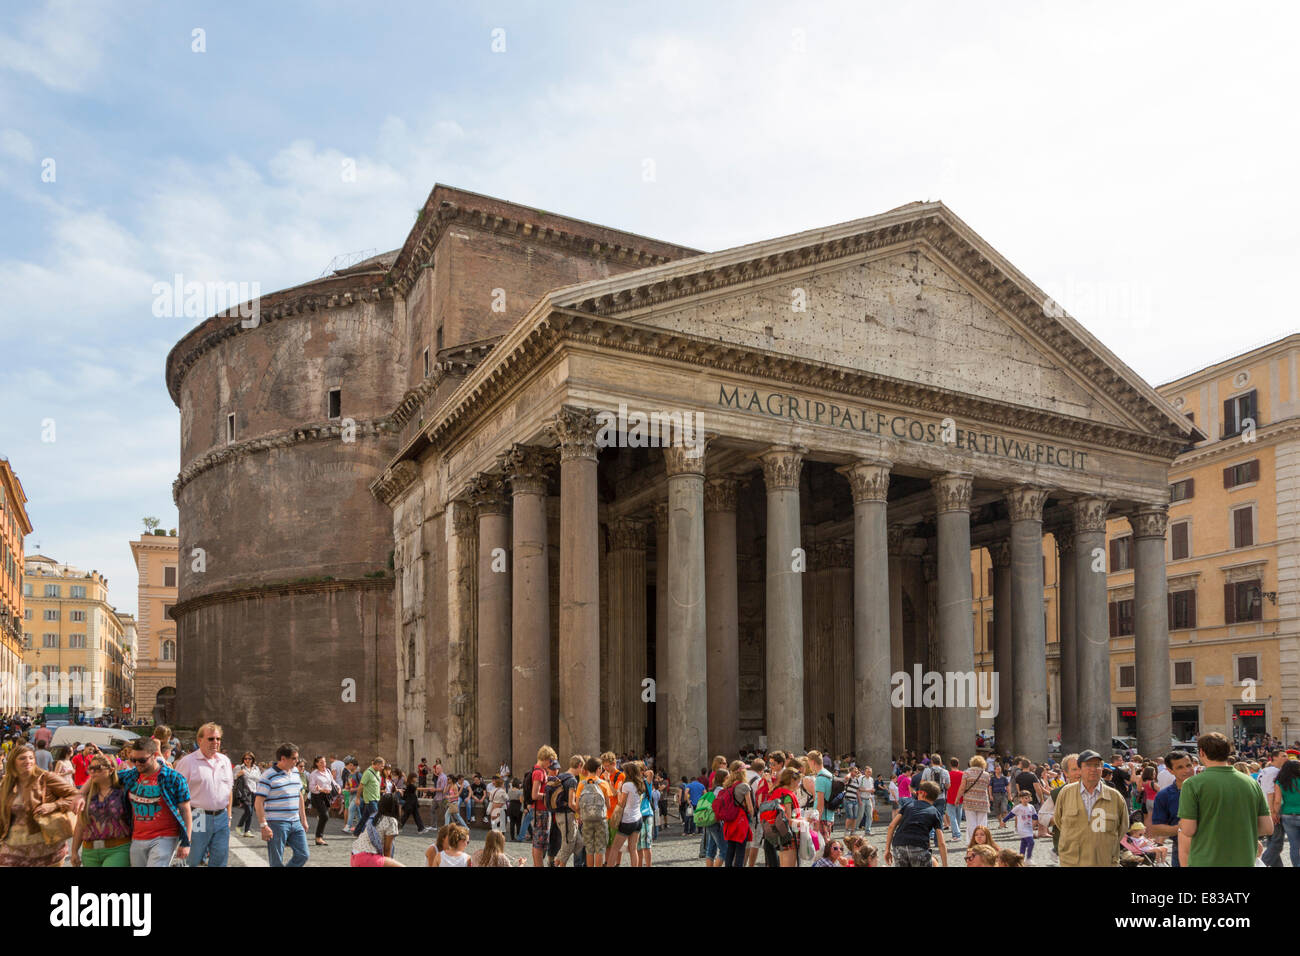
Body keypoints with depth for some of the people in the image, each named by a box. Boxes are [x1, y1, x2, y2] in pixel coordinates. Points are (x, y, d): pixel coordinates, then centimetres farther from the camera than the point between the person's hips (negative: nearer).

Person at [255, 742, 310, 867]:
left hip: (296, 823, 7)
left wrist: (303, 819, 20)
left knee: (303, 855, 5)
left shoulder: (295, 772, 11)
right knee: (277, 862, 0)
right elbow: (259, 803, -13)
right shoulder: (268, 776, -11)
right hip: (277, 824, -7)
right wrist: (264, 826, -17)